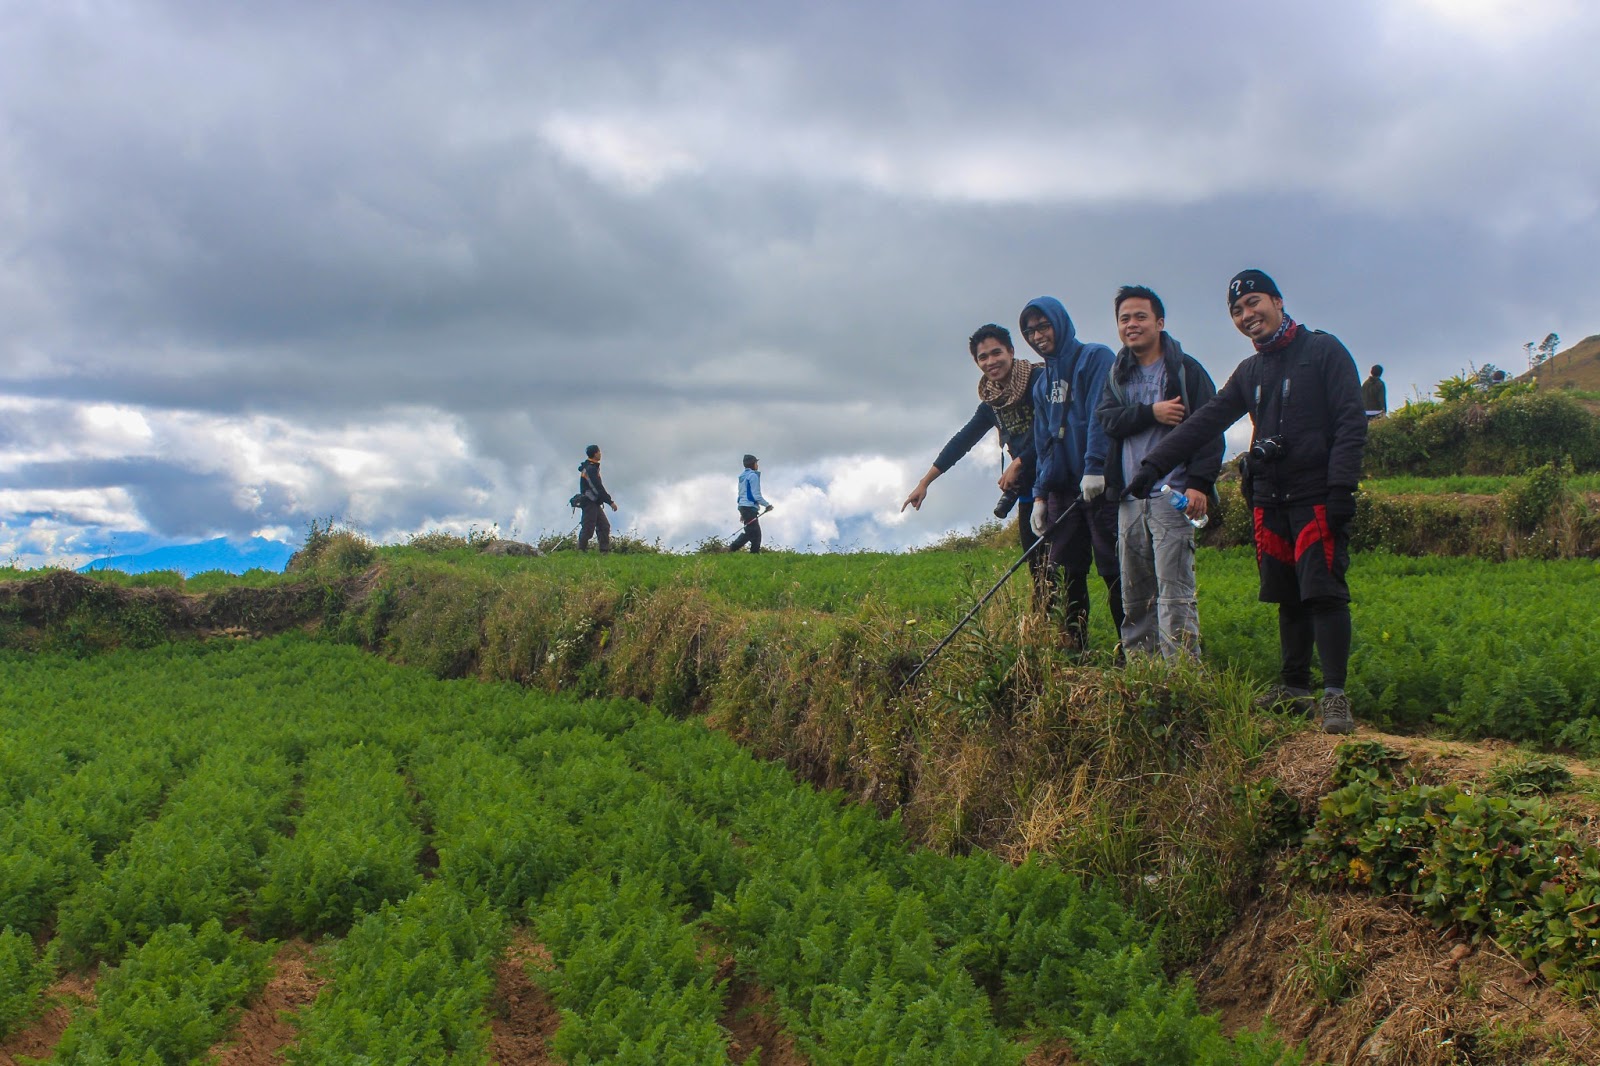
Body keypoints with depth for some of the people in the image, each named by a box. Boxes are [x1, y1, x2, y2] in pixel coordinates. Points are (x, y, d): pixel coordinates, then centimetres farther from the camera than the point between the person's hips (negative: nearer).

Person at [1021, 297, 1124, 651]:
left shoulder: (1096, 358, 0)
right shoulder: (1042, 384, 21)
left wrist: (1095, 466, -21)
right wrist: (1040, 494, 10)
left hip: (1101, 484, -6)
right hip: (1061, 489, 6)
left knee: (1115, 572, -6)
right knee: (1064, 578, 3)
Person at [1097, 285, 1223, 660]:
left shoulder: (1186, 369, 2)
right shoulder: (1118, 374, 18)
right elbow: (1108, 419, 1)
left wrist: (1199, 483, -16)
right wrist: (1152, 413, -16)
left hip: (1172, 495, -6)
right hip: (1129, 497, 6)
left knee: (1174, 591, -11)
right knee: (1134, 594, 8)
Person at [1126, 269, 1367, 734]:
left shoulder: (1324, 351, 0)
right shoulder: (1250, 373, 18)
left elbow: (1351, 422, -7)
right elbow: (1205, 421, 12)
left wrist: (1341, 487, -17)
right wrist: (1154, 464, 2)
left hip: (1317, 498, -6)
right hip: (1270, 500, 6)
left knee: (1323, 592, -11)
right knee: (1288, 598, 8)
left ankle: (1335, 696, -10)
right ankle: (1293, 688, 15)